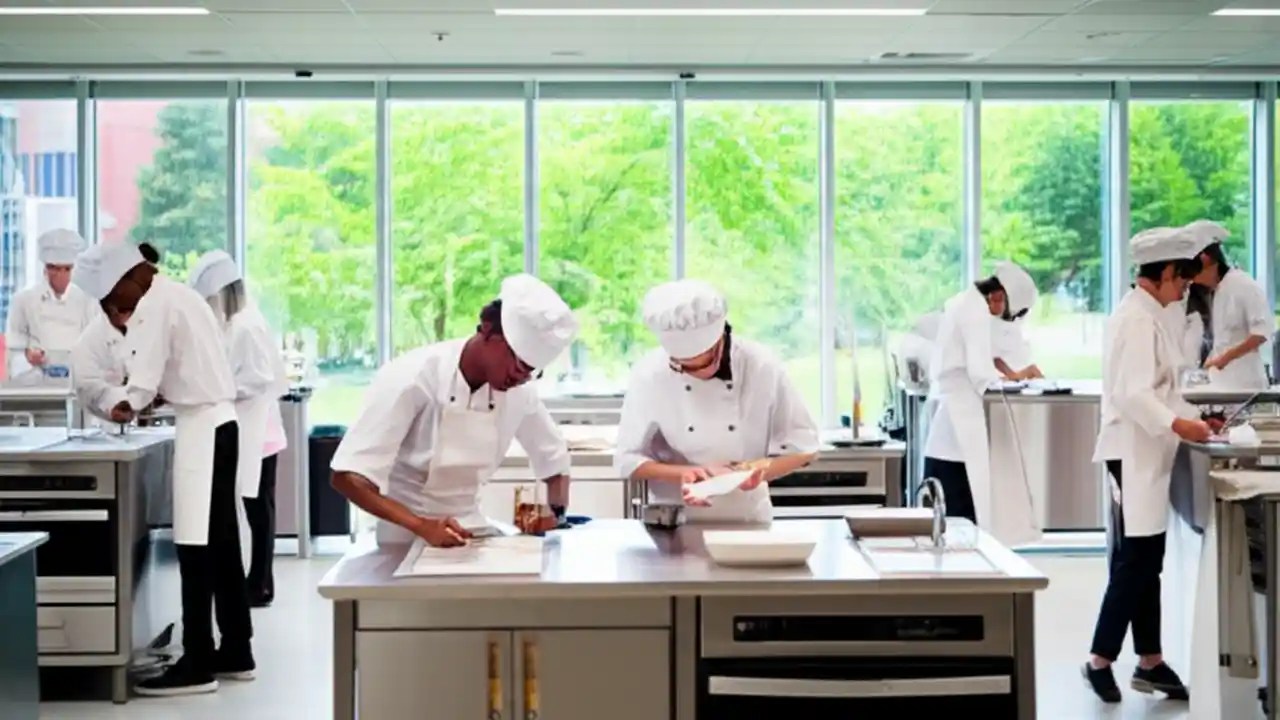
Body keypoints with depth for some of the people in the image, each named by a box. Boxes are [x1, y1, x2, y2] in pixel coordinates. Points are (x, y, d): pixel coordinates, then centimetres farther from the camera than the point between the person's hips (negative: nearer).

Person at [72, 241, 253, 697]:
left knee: (196, 547, -7)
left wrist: (129, 406, 2)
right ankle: (235, 653, 18)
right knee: (220, 545, 12)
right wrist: (141, 400, 9)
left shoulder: (155, 305, -12)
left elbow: (145, 375, -16)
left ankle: (197, 665, -4)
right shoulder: (177, 296, 18)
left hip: (201, 427, -10)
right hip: (216, 422, 10)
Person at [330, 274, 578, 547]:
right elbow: (348, 477, -23)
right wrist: (423, 527, -33)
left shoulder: (519, 391, -6)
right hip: (406, 535, -3)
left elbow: (554, 460, 11)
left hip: (470, 530, 3)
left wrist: (555, 514, -8)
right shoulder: (412, 378, -20)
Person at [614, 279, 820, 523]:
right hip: (676, 521, 0)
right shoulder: (649, 375, -10)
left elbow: (801, 445, -2)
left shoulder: (763, 367, -10)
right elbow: (628, 460, -4)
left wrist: (761, 471, -19)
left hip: (748, 518, 0)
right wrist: (683, 473, -19)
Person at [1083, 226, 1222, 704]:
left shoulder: (1145, 316, 16)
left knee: (1144, 561, 12)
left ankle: (1150, 663, 18)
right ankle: (1100, 660, 3)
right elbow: (1132, 394, -25)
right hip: (1135, 454, -10)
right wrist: (1177, 425, -33)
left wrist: (1193, 417, 15)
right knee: (1136, 560, -6)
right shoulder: (1138, 320, -16)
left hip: (1144, 453, 10)